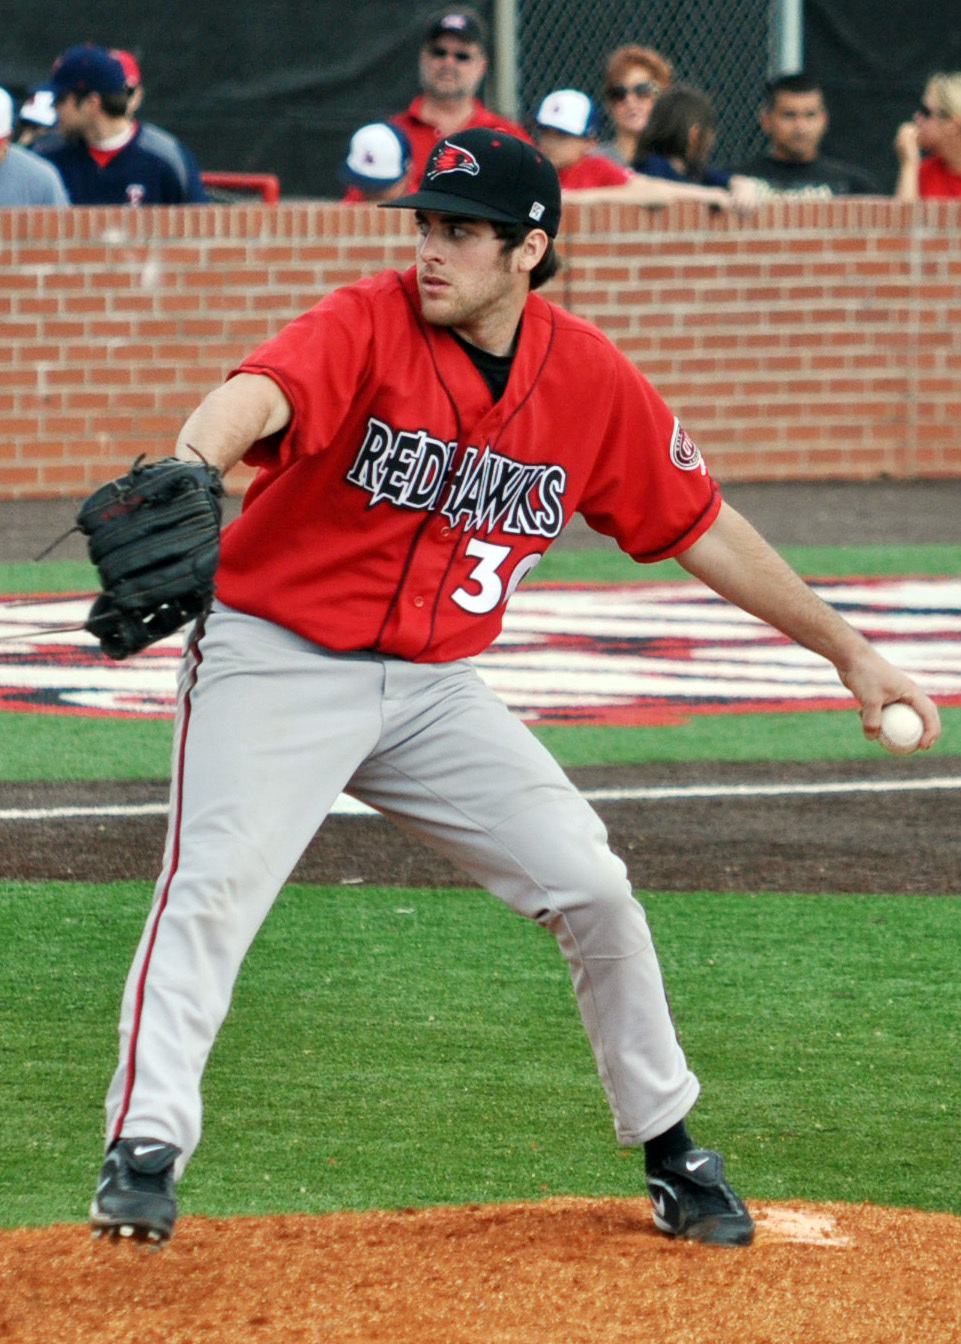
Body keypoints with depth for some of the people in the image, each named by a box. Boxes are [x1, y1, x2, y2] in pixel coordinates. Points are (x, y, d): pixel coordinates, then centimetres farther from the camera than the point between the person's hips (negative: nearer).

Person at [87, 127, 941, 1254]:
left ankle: (669, 1151, 17)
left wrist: (845, 649, 11)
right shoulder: (365, 327, -17)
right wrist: (196, 459, -63)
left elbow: (698, 526, 9)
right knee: (218, 877, -24)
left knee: (591, 888, 0)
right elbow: (262, 393, -39)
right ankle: (143, 1148, -23)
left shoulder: (590, 379, -3)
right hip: (278, 655, -4)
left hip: (434, 686, 4)